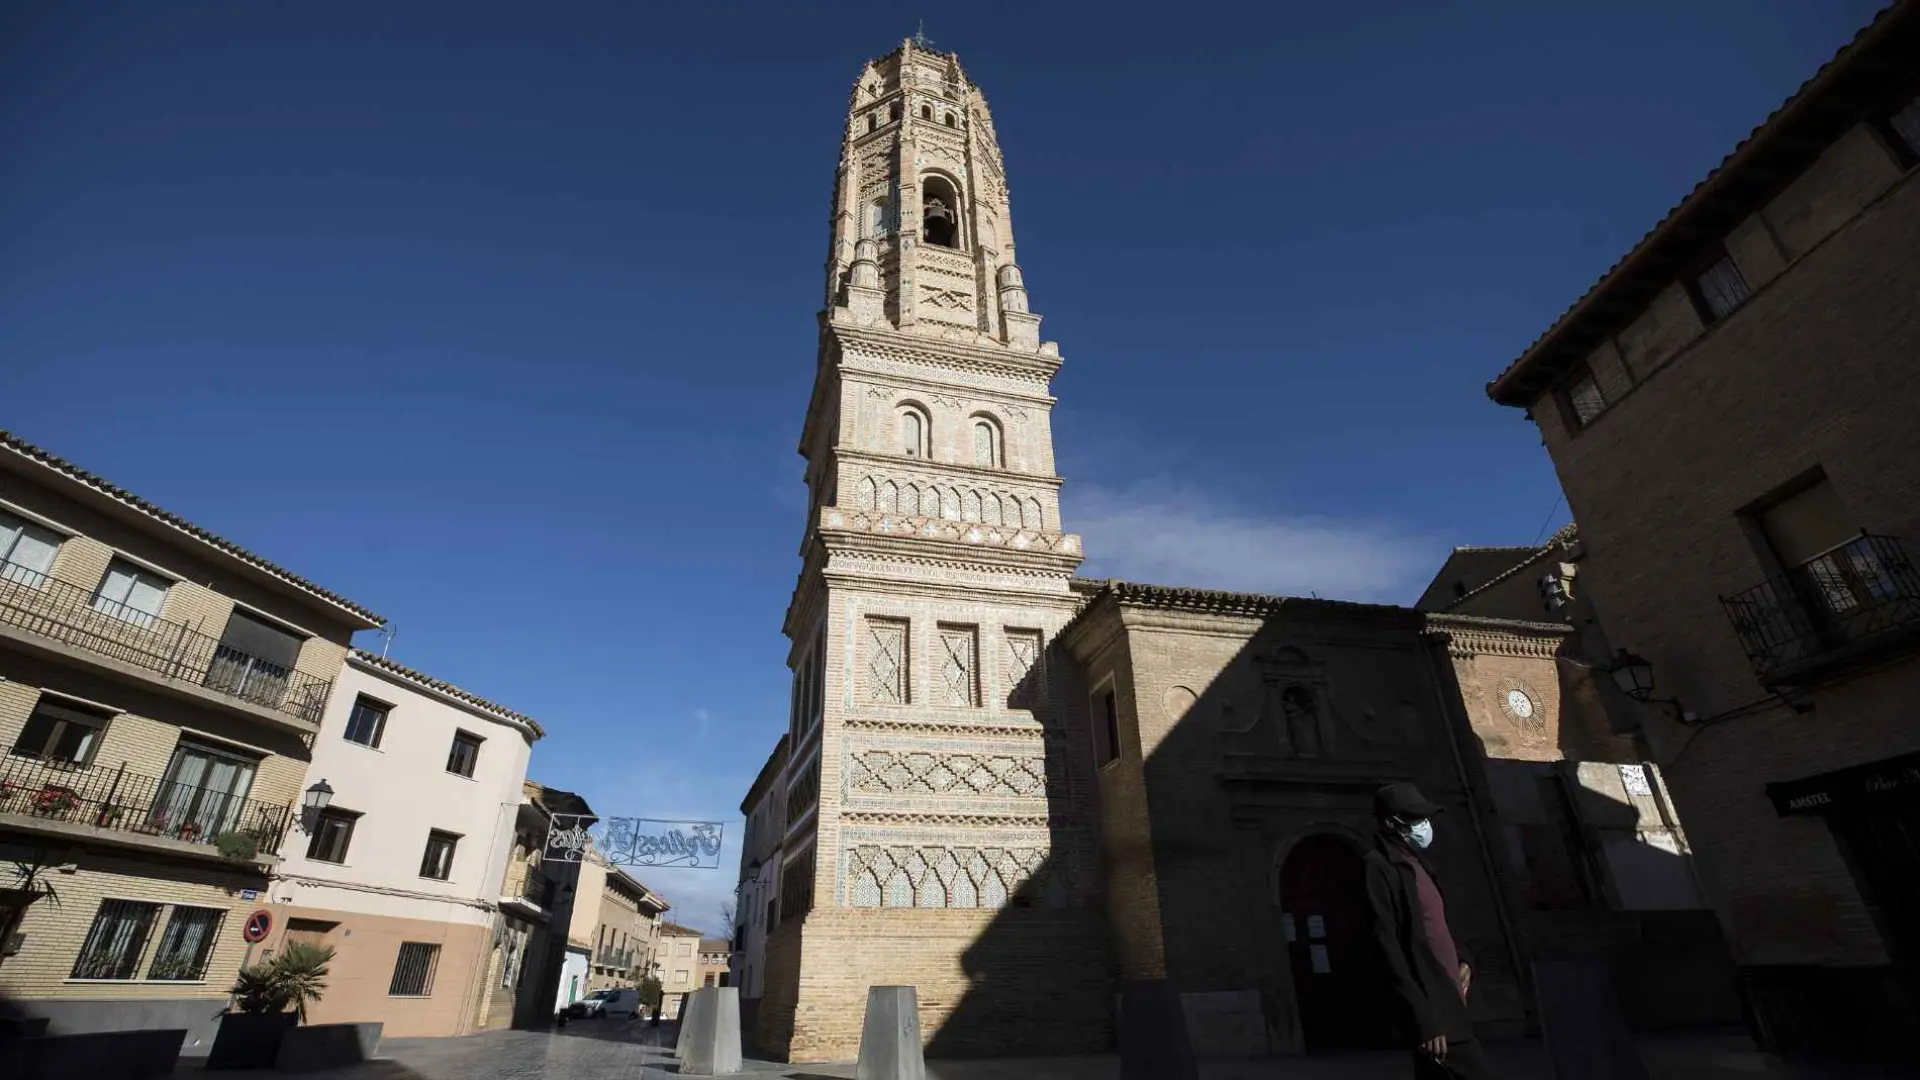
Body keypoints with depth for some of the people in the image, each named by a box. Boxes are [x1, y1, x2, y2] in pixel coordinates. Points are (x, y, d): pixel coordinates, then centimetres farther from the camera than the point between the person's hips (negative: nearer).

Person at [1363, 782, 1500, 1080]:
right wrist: (1424, 1018, -20)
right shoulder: (1380, 866, -12)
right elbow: (1388, 945, -17)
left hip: (1448, 1003, 9)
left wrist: (1462, 959, 9)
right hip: (1432, 1010, -9)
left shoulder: (1417, 863, 16)